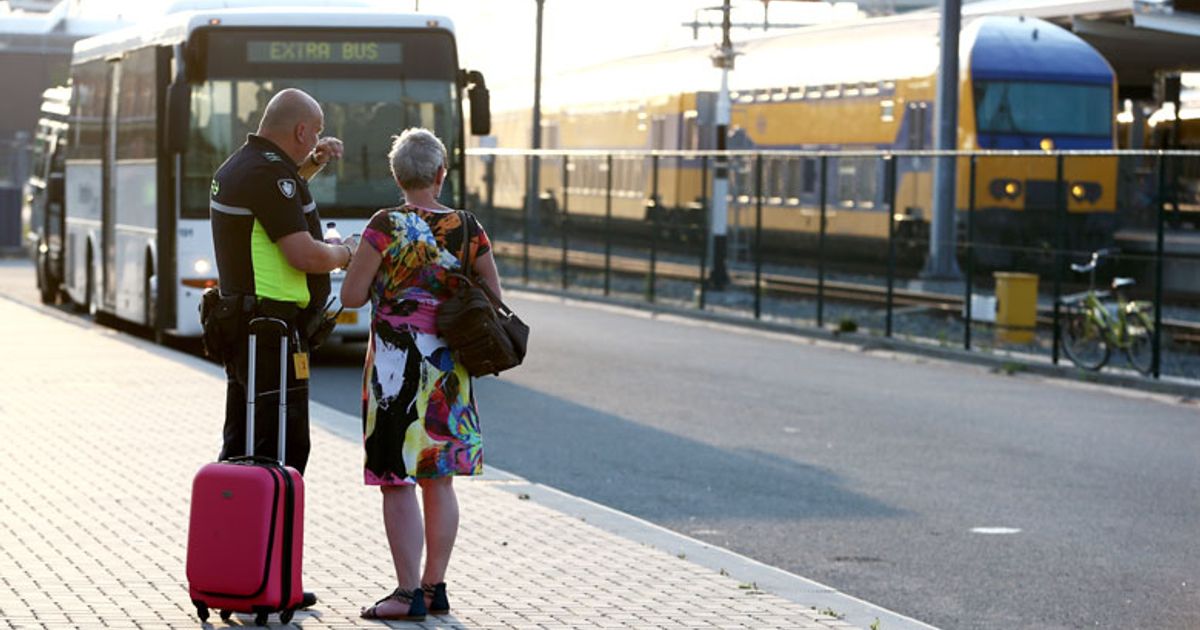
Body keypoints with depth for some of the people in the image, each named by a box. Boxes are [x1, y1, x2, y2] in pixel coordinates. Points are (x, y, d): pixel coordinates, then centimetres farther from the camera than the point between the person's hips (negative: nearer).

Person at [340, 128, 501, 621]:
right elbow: (493, 299, 7)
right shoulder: (468, 228, 1)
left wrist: (360, 260, 10)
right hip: (449, 368, 5)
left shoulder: (386, 227, -11)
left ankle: (408, 594, -3)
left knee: (397, 481, -2)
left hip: (396, 363, -5)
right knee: (439, 479, 14)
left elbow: (352, 296, -10)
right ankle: (435, 587, 19)